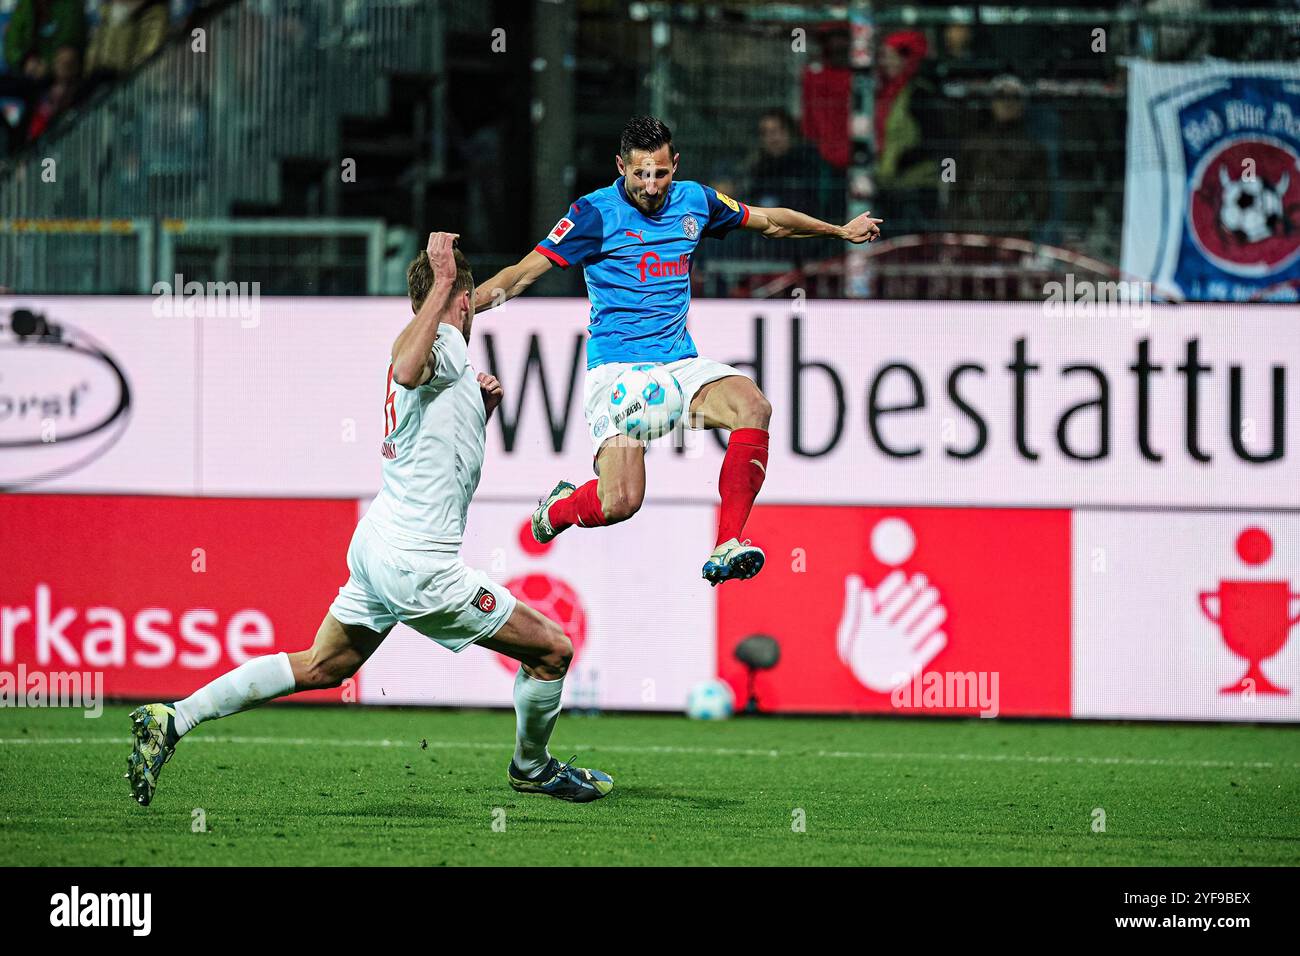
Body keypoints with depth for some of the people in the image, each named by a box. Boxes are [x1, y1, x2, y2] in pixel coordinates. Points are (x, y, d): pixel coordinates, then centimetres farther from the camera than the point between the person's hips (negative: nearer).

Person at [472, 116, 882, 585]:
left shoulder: (695, 201, 8)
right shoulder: (596, 213, -7)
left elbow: (771, 221, 26)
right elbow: (524, 273, -9)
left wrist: (840, 231, 36)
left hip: (679, 364, 5)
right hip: (616, 367, -5)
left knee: (752, 406, -28)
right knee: (621, 502, -21)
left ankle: (727, 546, -26)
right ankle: (556, 509, 17)